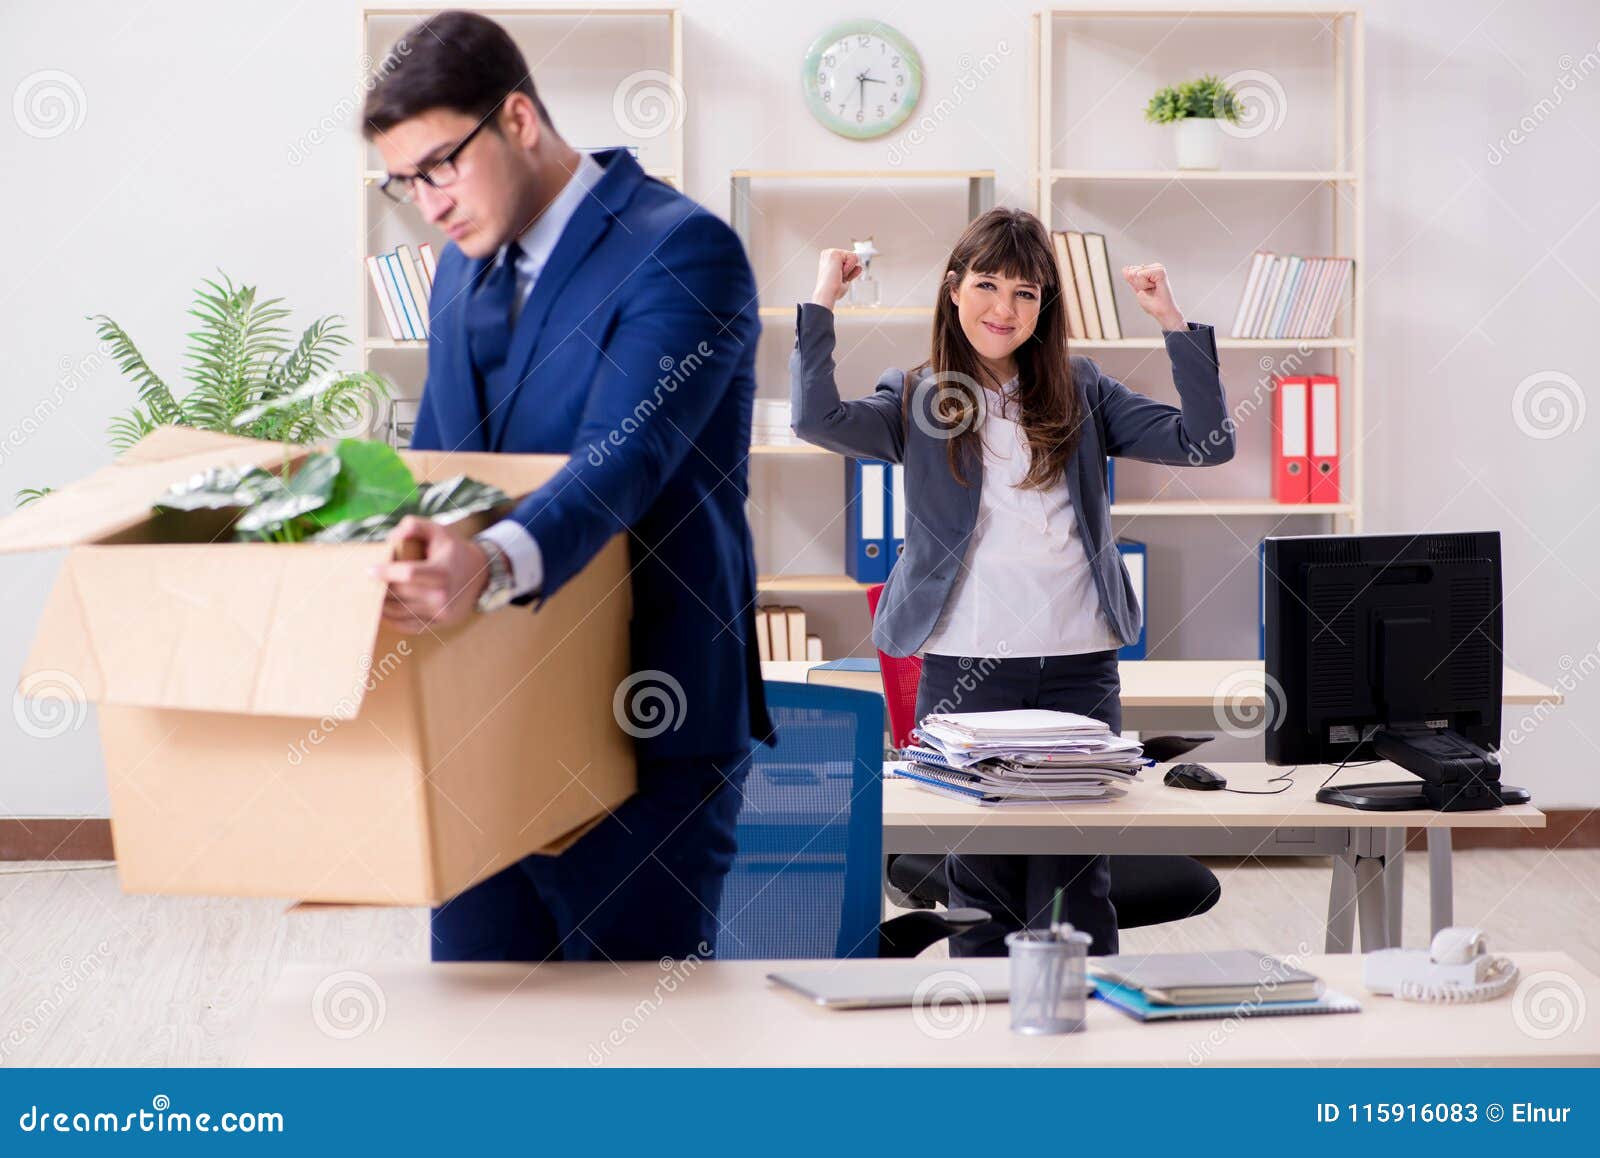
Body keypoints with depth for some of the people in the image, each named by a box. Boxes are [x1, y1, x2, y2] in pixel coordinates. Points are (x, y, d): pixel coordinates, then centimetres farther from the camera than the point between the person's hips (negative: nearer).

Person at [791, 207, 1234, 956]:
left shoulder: (1080, 393, 12)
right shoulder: (916, 400, 7)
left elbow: (1207, 441, 4)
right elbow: (817, 418, -12)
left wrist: (1173, 323, -1)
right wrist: (822, 302, -9)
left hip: (1078, 667, 1)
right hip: (962, 669, -1)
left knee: (1074, 887, 0)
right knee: (979, 882, 5)